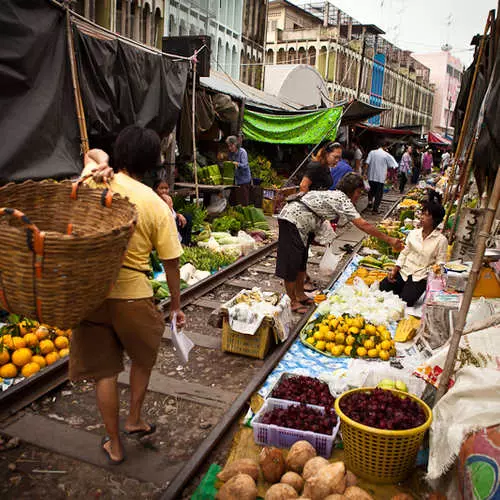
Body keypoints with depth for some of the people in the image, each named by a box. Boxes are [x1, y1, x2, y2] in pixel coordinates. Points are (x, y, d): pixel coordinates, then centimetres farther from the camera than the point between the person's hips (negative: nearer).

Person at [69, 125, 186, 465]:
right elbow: (171, 262, -6)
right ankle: (135, 419, 41)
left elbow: (95, 153, 20)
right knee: (144, 359, 27)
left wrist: (95, 164, -4)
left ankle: (114, 445, 30)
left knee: (104, 371, 15)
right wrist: (176, 305, 5)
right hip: (133, 296, -2)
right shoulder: (157, 205, -10)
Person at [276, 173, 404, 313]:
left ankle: (300, 295, 29)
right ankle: (293, 302, 8)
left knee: (301, 261, 17)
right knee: (291, 264, -1)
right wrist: (389, 240, -15)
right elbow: (363, 225, -19)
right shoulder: (343, 200, -14)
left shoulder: (335, 195, 13)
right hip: (293, 221, -10)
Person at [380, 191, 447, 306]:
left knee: (405, 301, -20)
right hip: (403, 271, 4)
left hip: (420, 277, -4)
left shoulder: (441, 240, -5)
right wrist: (394, 270, -2)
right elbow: (404, 253, 8)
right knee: (381, 289, -11)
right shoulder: (413, 233, 8)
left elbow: (440, 264, -4)